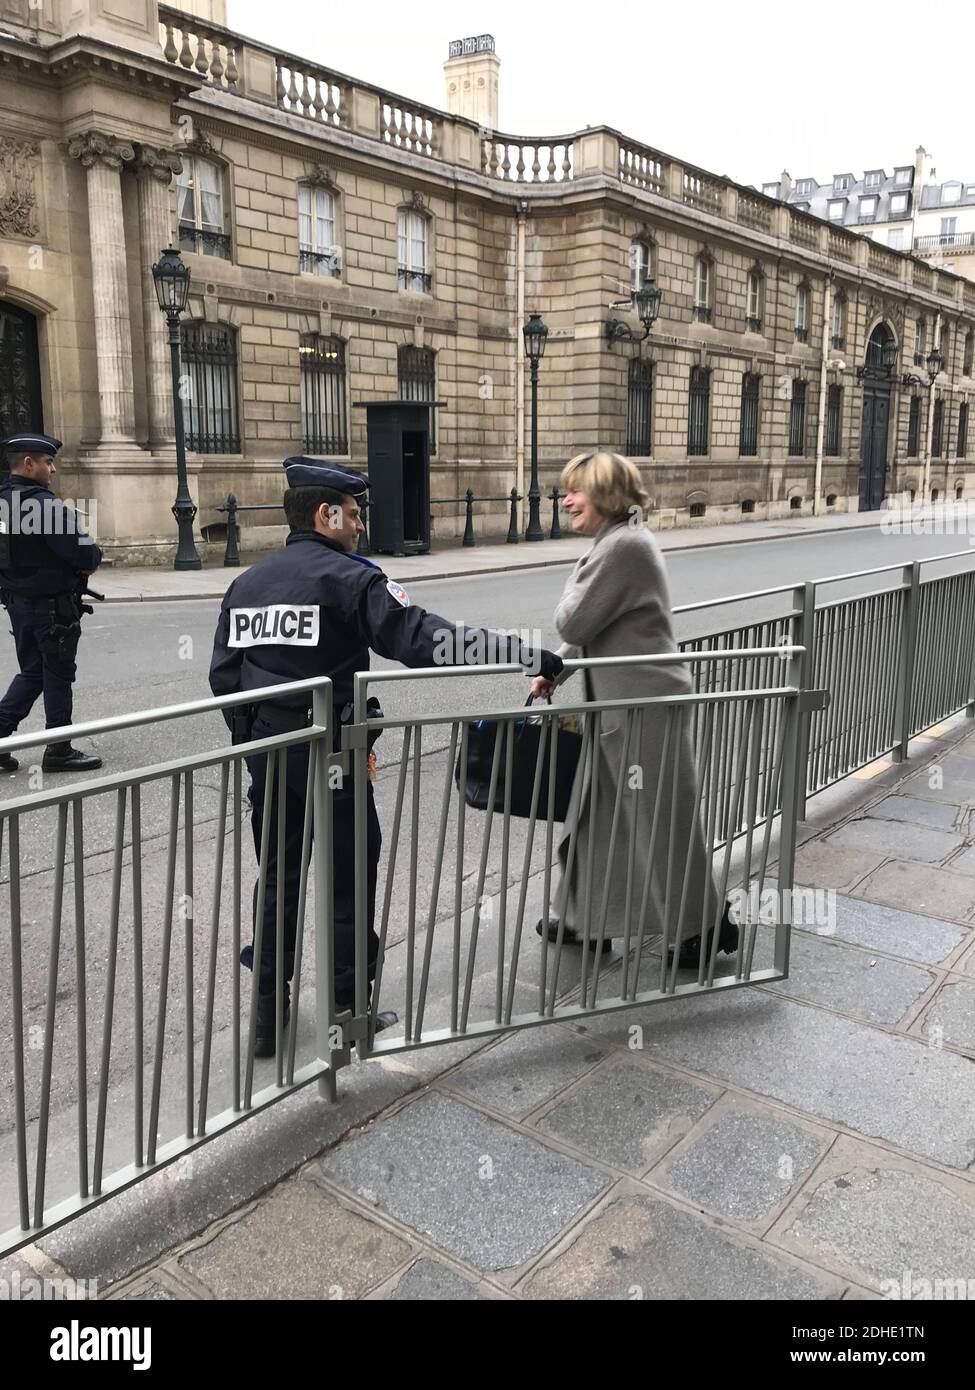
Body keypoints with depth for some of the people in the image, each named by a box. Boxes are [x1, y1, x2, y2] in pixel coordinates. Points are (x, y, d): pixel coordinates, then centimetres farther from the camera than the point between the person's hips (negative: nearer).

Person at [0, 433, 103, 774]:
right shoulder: (46, 505, -21)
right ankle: (59, 751, 15)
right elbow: (85, 555, -25)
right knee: (58, 676, 5)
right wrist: (94, 557, 0)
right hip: (52, 605, -8)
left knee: (32, 672, 19)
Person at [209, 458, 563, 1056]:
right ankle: (349, 1010, 19)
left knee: (278, 875, 17)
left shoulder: (247, 583, 9)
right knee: (350, 878, 8)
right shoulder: (350, 578, -13)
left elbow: (223, 676, 9)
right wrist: (532, 656, -25)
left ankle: (267, 1010, 25)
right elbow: (425, 638, -24)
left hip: (265, 752, 7)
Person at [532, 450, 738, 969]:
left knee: (665, 820, 3)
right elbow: (591, 629, 20)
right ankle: (587, 918, 30)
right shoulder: (616, 542, 14)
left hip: (646, 706, -10)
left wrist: (576, 579, -1)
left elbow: (573, 623, -18)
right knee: (597, 814, 17)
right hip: (618, 704, 10)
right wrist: (555, 671, 14)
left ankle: (705, 927, 19)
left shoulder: (623, 546, -20)